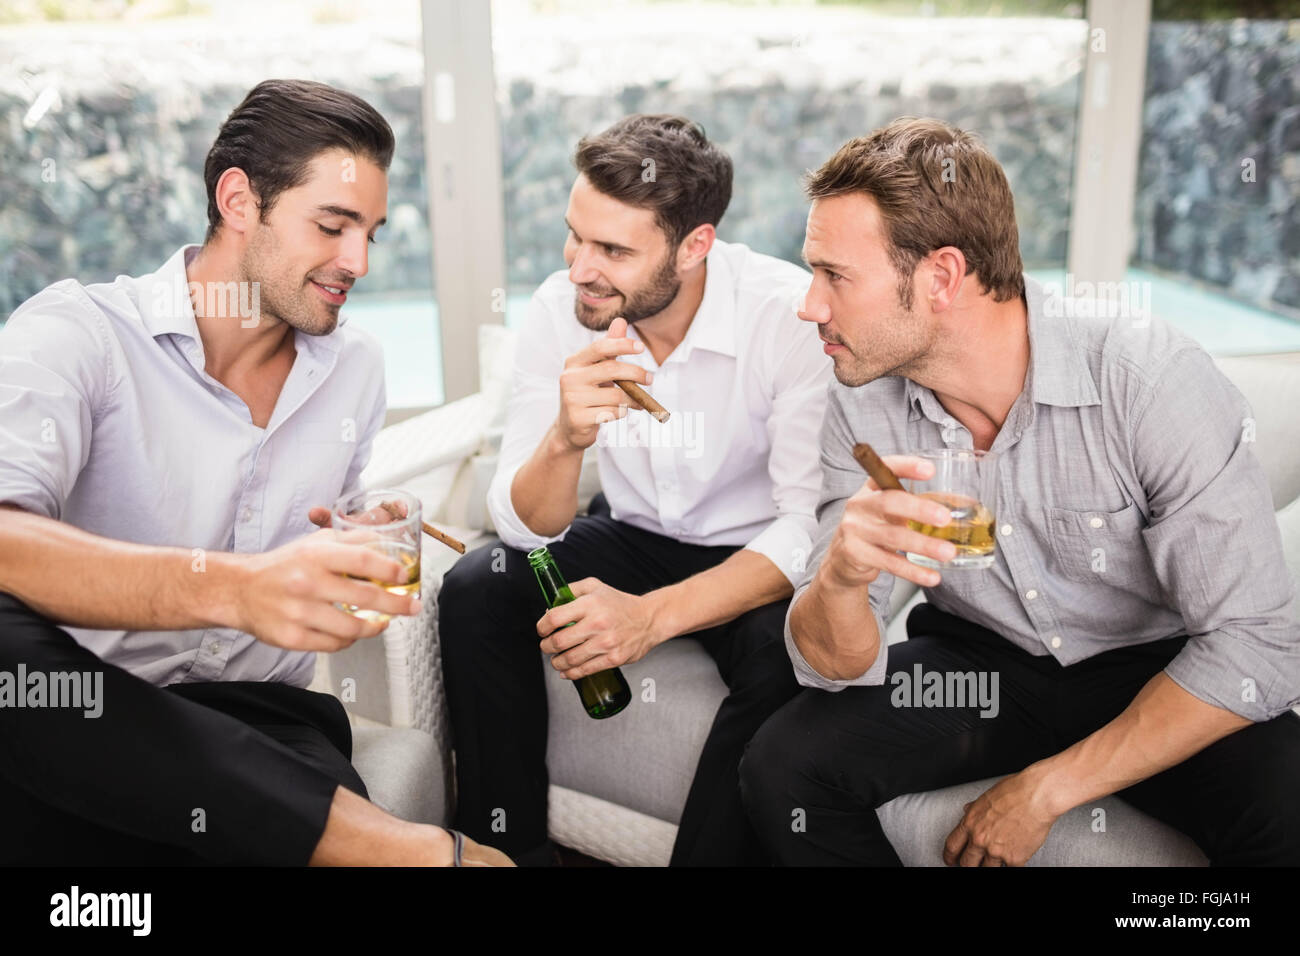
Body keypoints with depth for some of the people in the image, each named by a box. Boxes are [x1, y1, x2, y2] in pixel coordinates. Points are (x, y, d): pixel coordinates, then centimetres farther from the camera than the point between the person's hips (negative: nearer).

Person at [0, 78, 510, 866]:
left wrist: (367, 556, -1)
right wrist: (232, 588, -39)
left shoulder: (358, 367, 12)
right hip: (81, 721, 0)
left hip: (257, 726, 1)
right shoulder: (76, 331, -6)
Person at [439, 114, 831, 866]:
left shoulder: (792, 314, -23)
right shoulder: (559, 311, -13)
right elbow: (525, 527, -14)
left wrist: (657, 614, -36)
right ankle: (509, 847, 0)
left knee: (785, 656, -33)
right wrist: (564, 439, -37)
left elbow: (814, 524, -25)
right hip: (636, 538, 4)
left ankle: (711, 854, -9)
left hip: (757, 555, -3)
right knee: (475, 591, -17)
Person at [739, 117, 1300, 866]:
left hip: (1152, 672, -2)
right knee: (782, 767, -19)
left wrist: (1045, 789, -20)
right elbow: (839, 664, -12)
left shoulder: (1150, 376, -23)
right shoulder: (864, 408, -11)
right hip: (977, 663, 3)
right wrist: (840, 577, -37)